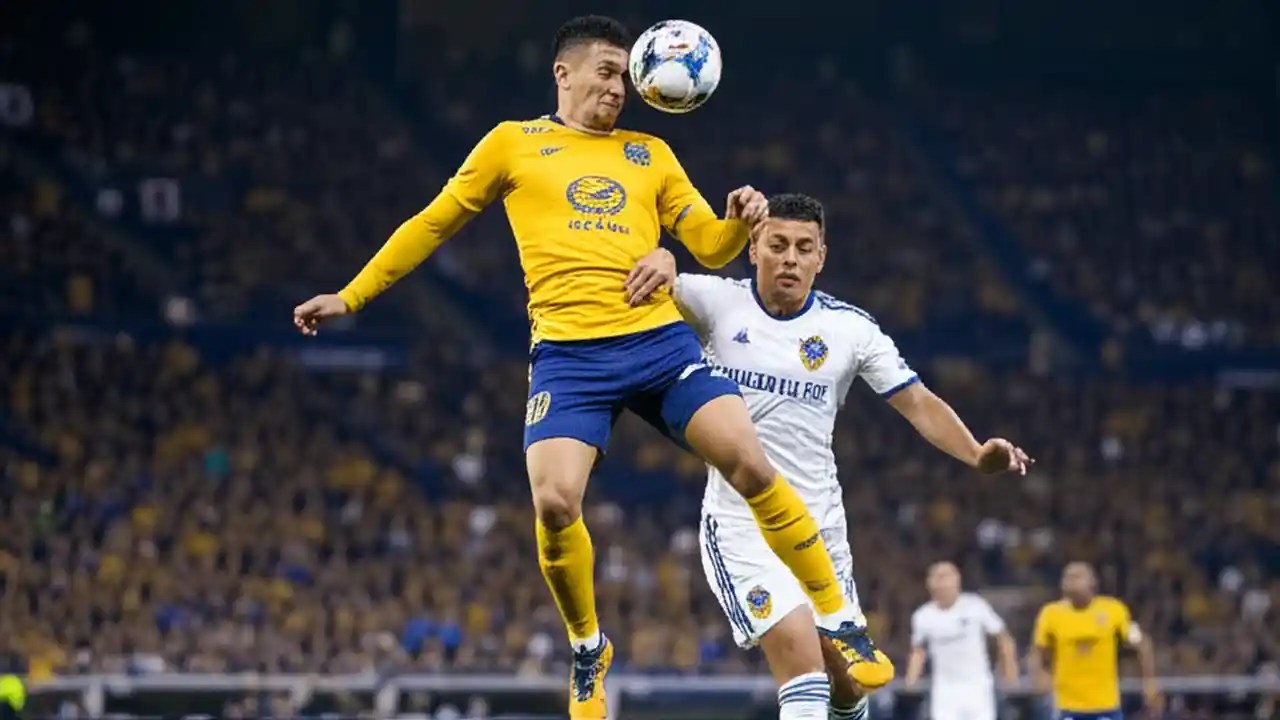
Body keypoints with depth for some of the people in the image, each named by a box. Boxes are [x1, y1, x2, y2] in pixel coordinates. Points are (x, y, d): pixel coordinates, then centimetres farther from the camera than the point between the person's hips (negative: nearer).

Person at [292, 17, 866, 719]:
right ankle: (588, 648, 8)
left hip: (659, 338, 2)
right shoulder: (514, 144, 13)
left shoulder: (649, 153, 20)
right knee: (554, 502, -19)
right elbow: (433, 224, 19)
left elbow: (710, 247, 18)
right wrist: (351, 296, 19)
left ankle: (837, 620, -2)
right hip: (567, 352, -2)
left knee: (752, 465, -14)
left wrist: (740, 220, -6)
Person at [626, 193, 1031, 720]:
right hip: (741, 523, -3)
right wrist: (661, 259, -42)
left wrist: (976, 454, -22)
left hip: (820, 524, 3)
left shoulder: (849, 328, -1)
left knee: (849, 677, 11)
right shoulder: (718, 302, -6)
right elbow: (647, 285, -18)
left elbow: (918, 403, -4)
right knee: (799, 652, -23)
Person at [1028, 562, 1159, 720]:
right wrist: (1038, 674, -17)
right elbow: (1036, 653, 4)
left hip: (1106, 706, 0)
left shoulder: (1113, 611, -6)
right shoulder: (1051, 614, -4)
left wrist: (1149, 681, -3)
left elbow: (1142, 645, 4)